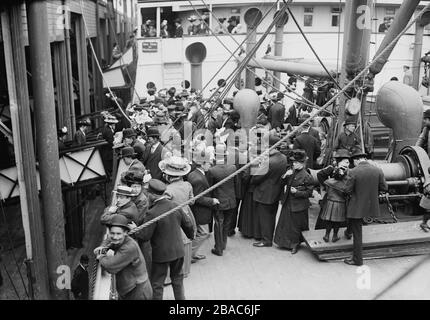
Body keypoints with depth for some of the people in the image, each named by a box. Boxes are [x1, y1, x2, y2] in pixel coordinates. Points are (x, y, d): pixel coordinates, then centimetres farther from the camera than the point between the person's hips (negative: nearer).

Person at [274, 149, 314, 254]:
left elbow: (309, 193, -11)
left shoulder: (306, 176, -16)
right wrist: (285, 176, -11)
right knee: (285, 223, 15)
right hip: (287, 202, 6)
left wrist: (297, 192, -21)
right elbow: (282, 184, 8)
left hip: (298, 205, -6)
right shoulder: (290, 171, 2)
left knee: (296, 225, 7)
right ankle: (285, 242, 32)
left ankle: (295, 244, 25)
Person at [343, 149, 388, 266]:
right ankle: (348, 232, 56)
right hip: (371, 205, 6)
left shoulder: (353, 172, -19)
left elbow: (347, 189, -15)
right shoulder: (378, 170, -6)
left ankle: (357, 259, 20)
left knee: (357, 233, 7)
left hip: (358, 206, -6)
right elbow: (384, 187, 0)